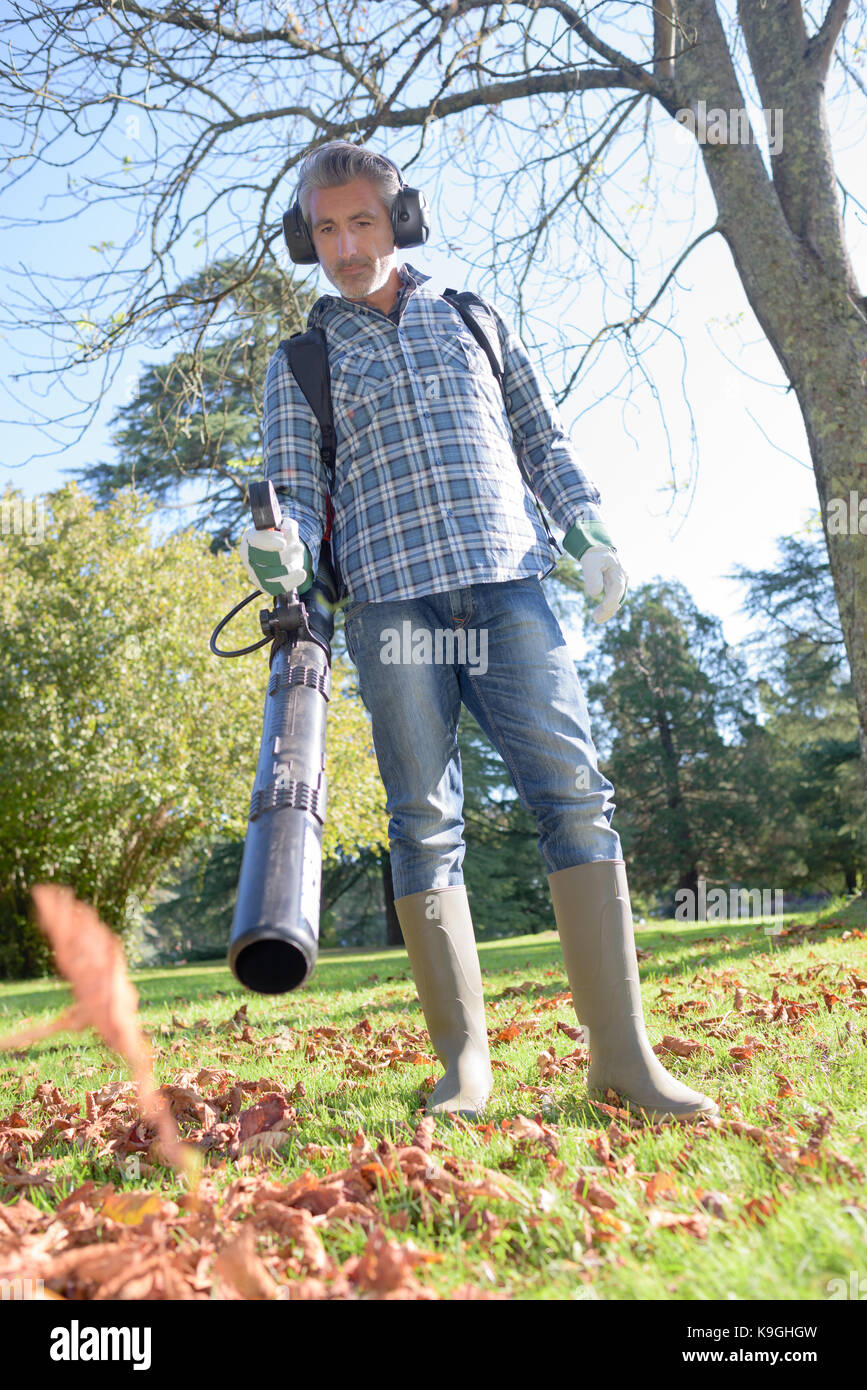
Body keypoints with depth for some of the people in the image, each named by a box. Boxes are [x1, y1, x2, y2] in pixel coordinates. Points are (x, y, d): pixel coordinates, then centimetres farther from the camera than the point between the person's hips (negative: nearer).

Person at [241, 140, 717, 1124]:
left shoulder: (475, 318, 23)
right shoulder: (299, 361, 18)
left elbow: (542, 435, 23)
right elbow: (294, 486, 8)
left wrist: (587, 529, 8)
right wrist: (284, 554, -15)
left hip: (508, 581, 1)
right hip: (389, 596, -1)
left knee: (573, 792, -10)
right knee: (424, 820, -4)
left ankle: (622, 1054, -5)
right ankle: (463, 1061, 5)